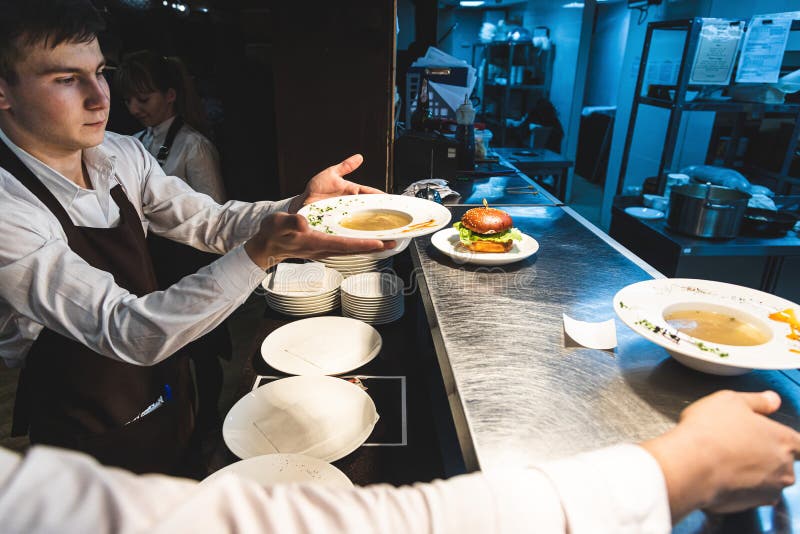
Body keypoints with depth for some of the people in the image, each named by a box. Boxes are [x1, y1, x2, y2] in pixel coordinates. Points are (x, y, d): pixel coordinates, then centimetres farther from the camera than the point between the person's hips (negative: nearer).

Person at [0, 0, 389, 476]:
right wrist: (262, 253, -46)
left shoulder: (122, 155, -9)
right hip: (91, 437, -5)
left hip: (169, 392, 6)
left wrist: (300, 205, -19)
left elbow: (211, 222, -2)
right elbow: (129, 333, -35)